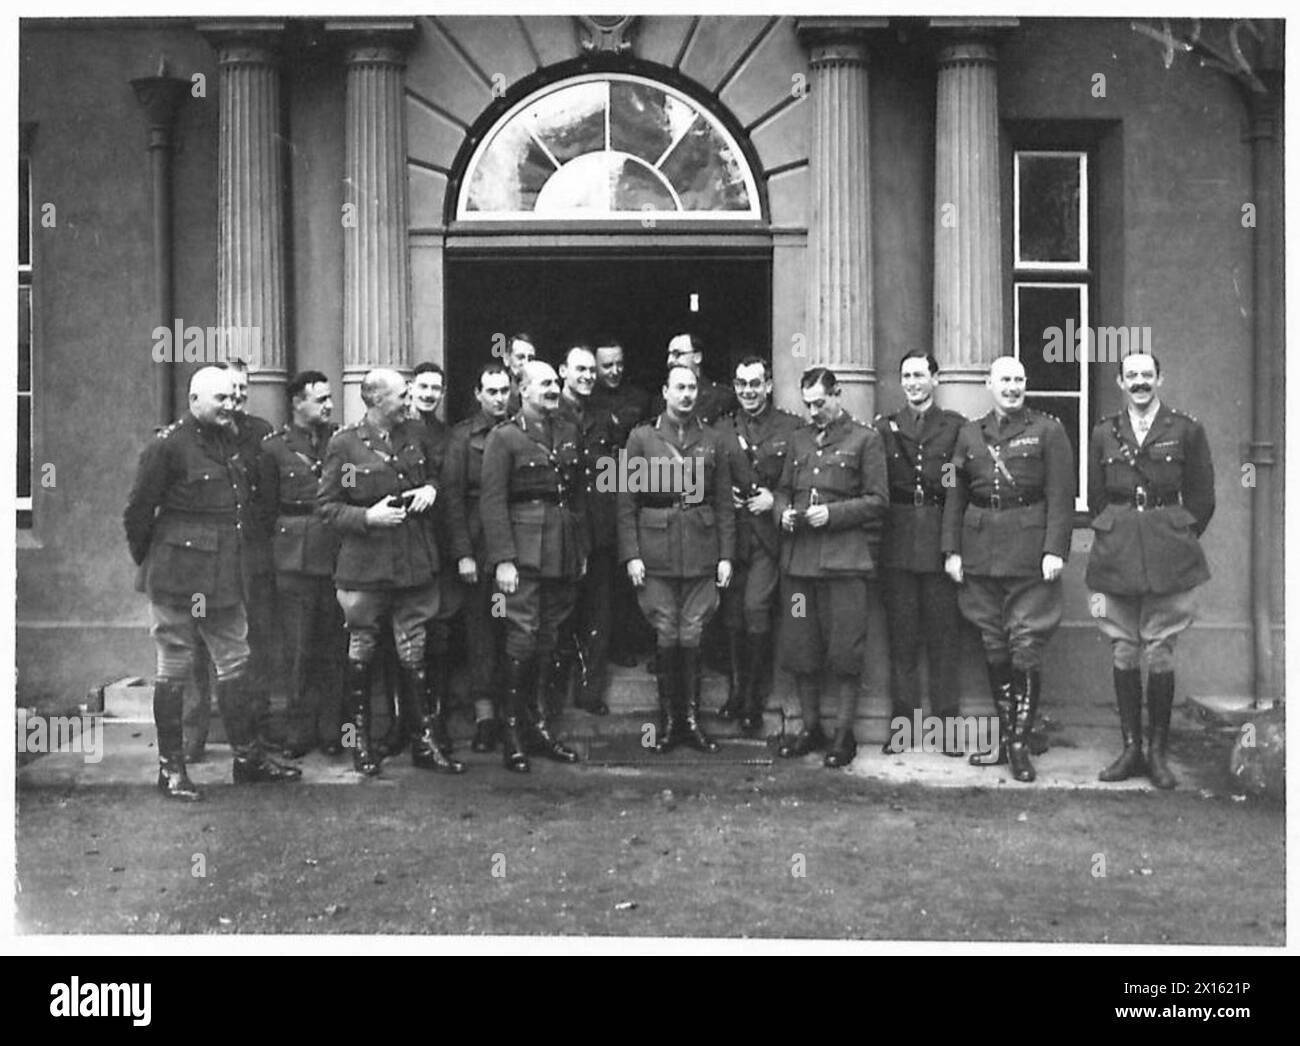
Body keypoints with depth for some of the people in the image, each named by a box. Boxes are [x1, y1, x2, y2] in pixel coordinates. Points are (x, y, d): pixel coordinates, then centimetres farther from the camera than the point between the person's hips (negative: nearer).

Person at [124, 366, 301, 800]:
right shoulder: (167, 445, -11)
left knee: (235, 664, 12)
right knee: (174, 670, 2)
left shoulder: (231, 442, 11)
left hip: (226, 576, 7)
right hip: (179, 578, -7)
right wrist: (150, 562, -2)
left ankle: (248, 757, 22)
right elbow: (138, 512, -9)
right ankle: (170, 768, 12)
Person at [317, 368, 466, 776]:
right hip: (364, 567, -3)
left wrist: (430, 490, 1)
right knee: (361, 654, 7)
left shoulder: (415, 435, 8)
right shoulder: (344, 444, -6)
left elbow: (432, 476, 24)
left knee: (413, 656, 7)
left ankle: (424, 742, 13)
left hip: (416, 562, 4)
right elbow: (326, 505, -4)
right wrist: (368, 517, -18)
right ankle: (360, 742, 20)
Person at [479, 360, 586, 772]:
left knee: (549, 637, 9)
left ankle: (538, 723, 18)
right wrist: (502, 559, -15)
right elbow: (492, 500, -8)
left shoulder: (568, 433, 14)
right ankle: (511, 732, 2)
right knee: (523, 636, -7)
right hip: (525, 551, -5)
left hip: (563, 553, 6)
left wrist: (582, 549, 13)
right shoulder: (504, 437, -3)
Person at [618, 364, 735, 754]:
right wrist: (630, 554, -5)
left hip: (701, 553, 1)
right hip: (657, 552, -1)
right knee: (666, 637, 0)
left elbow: (724, 503, 9)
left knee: (692, 637, 2)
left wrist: (726, 555, 3)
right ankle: (669, 720, 12)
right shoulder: (641, 437, 3)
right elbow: (627, 501, 1)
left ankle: (692, 720, 12)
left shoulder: (711, 441, 9)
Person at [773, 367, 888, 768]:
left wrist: (833, 513, -14)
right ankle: (810, 728, 20)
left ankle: (845, 734, 8)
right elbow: (782, 490, 22)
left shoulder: (865, 439, 2)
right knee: (799, 648, 7)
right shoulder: (799, 439, 17)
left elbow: (877, 500, -3)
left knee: (845, 650, -2)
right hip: (799, 557, 5)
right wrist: (783, 512, 0)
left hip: (844, 558, -5)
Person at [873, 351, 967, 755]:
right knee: (901, 637, 4)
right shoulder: (884, 427, 11)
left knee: (944, 636, 1)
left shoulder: (956, 426, 7)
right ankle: (902, 724, 10)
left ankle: (947, 724, 7)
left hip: (942, 541, -1)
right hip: (897, 544, 1)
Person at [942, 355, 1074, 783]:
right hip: (980, 551, 4)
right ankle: (1004, 736, 19)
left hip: (1030, 552, -4)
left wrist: (1055, 550, -13)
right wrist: (951, 549, 4)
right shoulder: (970, 434, 13)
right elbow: (955, 495, 12)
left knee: (1026, 649, -5)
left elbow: (1060, 495, -4)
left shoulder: (1048, 431, 2)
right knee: (993, 648, 9)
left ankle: (1020, 744, 3)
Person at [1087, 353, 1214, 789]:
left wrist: (1179, 540, 6)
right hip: (1115, 553, 2)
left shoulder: (1186, 430, 4)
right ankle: (1130, 749, 14)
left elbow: (1202, 499, 7)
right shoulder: (1104, 433, 10)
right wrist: (1112, 538, 9)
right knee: (1123, 654, 4)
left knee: (1160, 655, -2)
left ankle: (1158, 753, 9)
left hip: (1168, 555, -2)